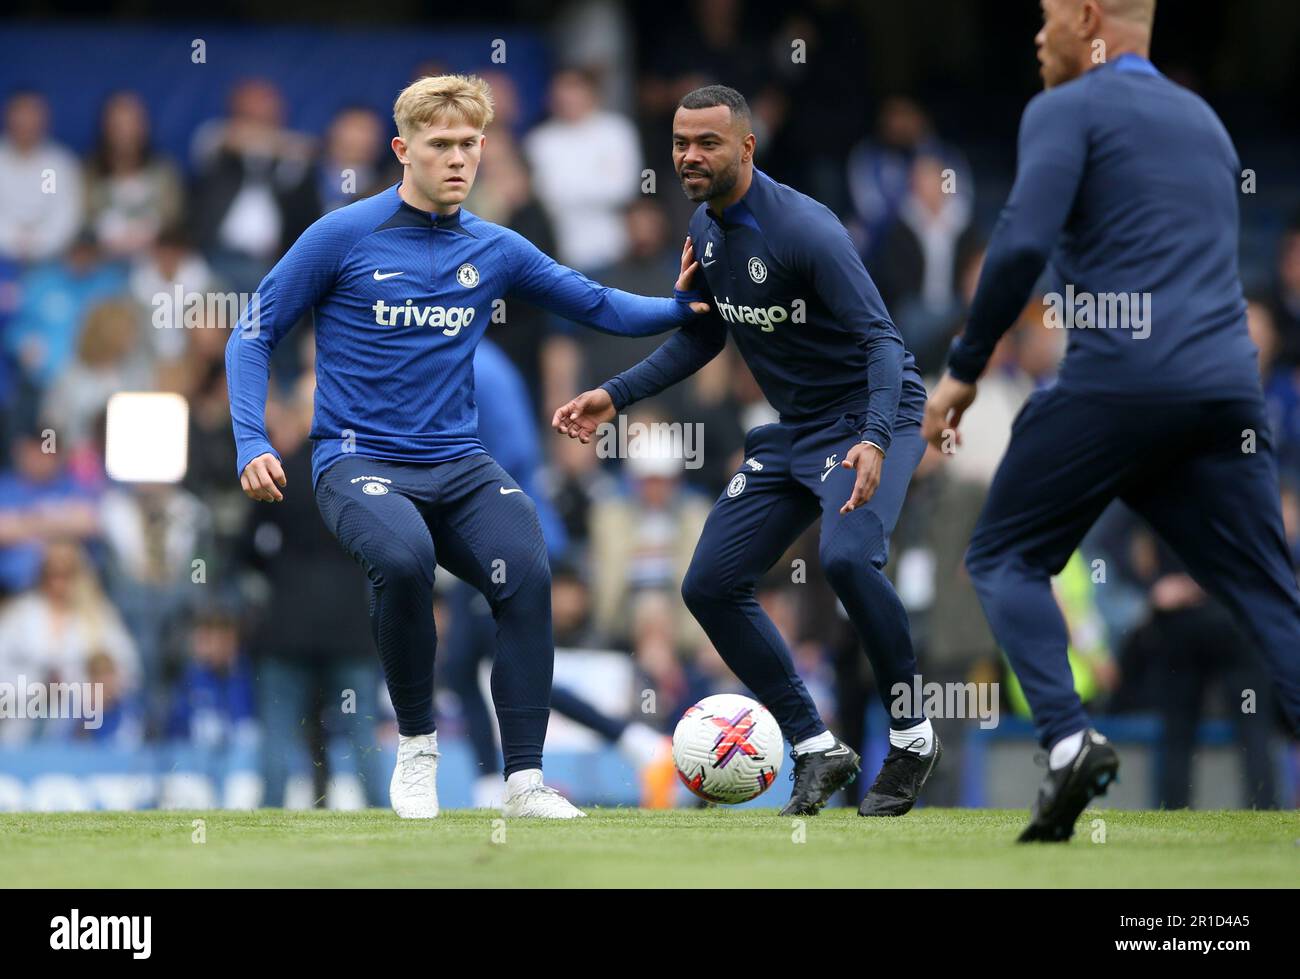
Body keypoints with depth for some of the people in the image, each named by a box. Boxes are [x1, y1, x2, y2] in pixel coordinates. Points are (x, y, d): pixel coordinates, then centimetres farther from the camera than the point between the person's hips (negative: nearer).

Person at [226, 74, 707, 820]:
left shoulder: (495, 251, 9)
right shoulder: (344, 237, -3)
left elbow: (600, 307, 15)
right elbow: (254, 337, 2)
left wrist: (681, 308, -3)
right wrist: (253, 444, -10)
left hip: (458, 465, 4)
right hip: (359, 461, -4)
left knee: (526, 574, -25)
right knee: (405, 557, -35)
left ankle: (525, 780, -16)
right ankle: (416, 744, -12)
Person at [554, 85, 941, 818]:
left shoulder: (804, 229, -24)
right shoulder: (706, 231, 2)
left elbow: (881, 339, -29)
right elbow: (702, 337, 18)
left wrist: (874, 442, -44)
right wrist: (616, 397, 9)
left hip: (873, 415, -9)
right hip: (794, 430, 9)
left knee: (847, 555, -35)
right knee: (712, 586, 1)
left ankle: (912, 738, -17)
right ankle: (818, 751, 11)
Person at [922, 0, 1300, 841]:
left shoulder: (1068, 110, 3)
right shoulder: (1205, 120, 25)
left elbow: (1022, 244, -11)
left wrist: (964, 370, -3)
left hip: (1118, 377, -5)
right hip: (1229, 385, 6)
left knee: (1005, 556, 10)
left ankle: (1070, 738, -11)